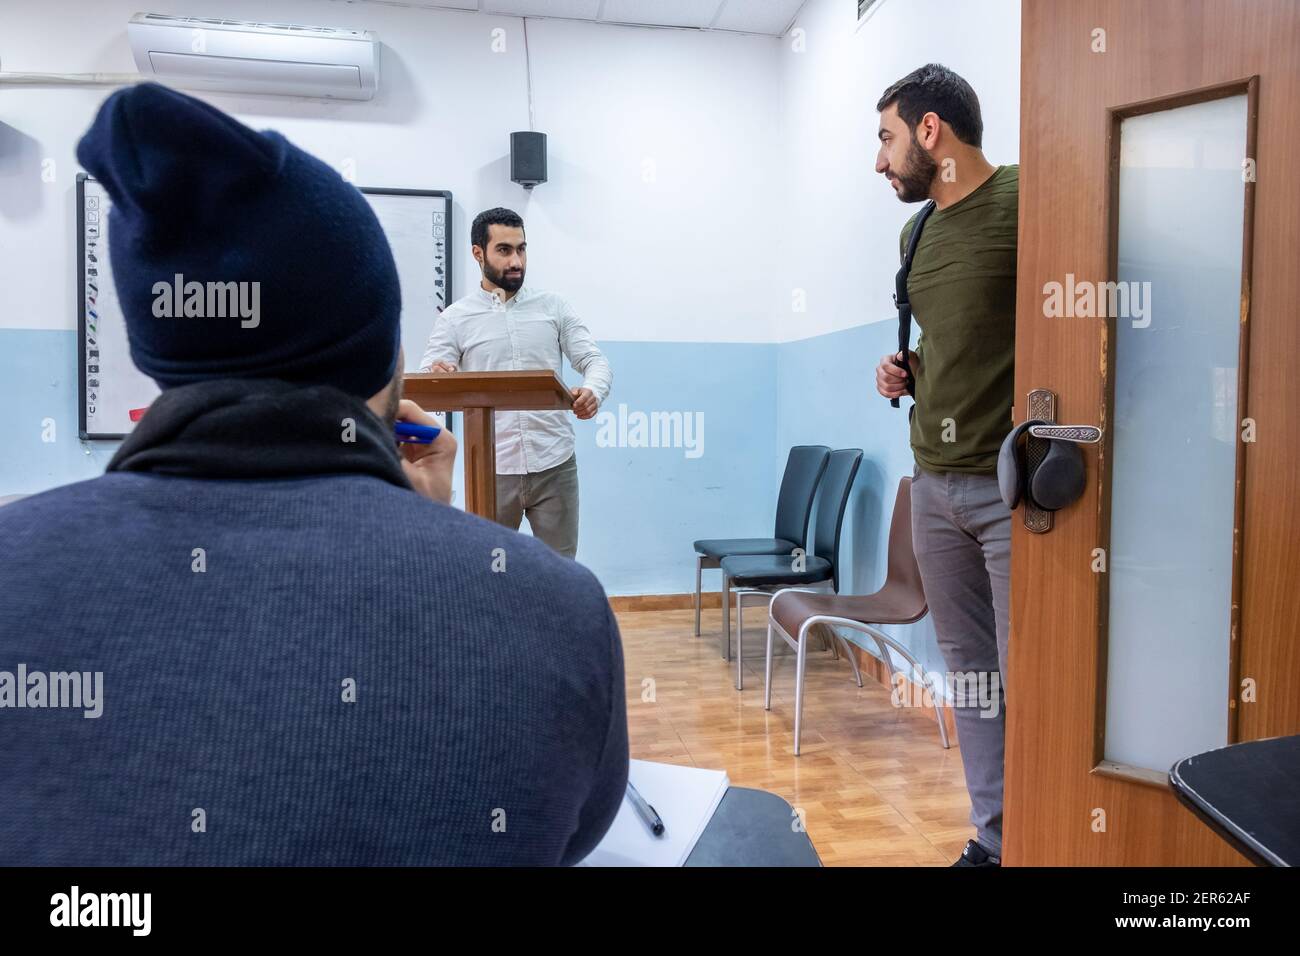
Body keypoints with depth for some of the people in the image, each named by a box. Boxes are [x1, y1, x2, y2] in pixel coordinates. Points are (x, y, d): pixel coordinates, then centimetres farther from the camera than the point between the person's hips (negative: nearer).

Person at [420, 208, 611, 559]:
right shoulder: (455, 318, 1)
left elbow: (595, 361, 0)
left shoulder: (553, 307, 5)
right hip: (491, 470, -1)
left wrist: (593, 391, -25)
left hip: (554, 465, 1)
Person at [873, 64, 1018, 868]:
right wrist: (906, 373, 7)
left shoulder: (1026, 199, -9)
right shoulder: (916, 232, 16)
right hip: (934, 484, 7)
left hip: (1017, 483, -7)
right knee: (969, 673, 12)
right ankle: (993, 840, 25)